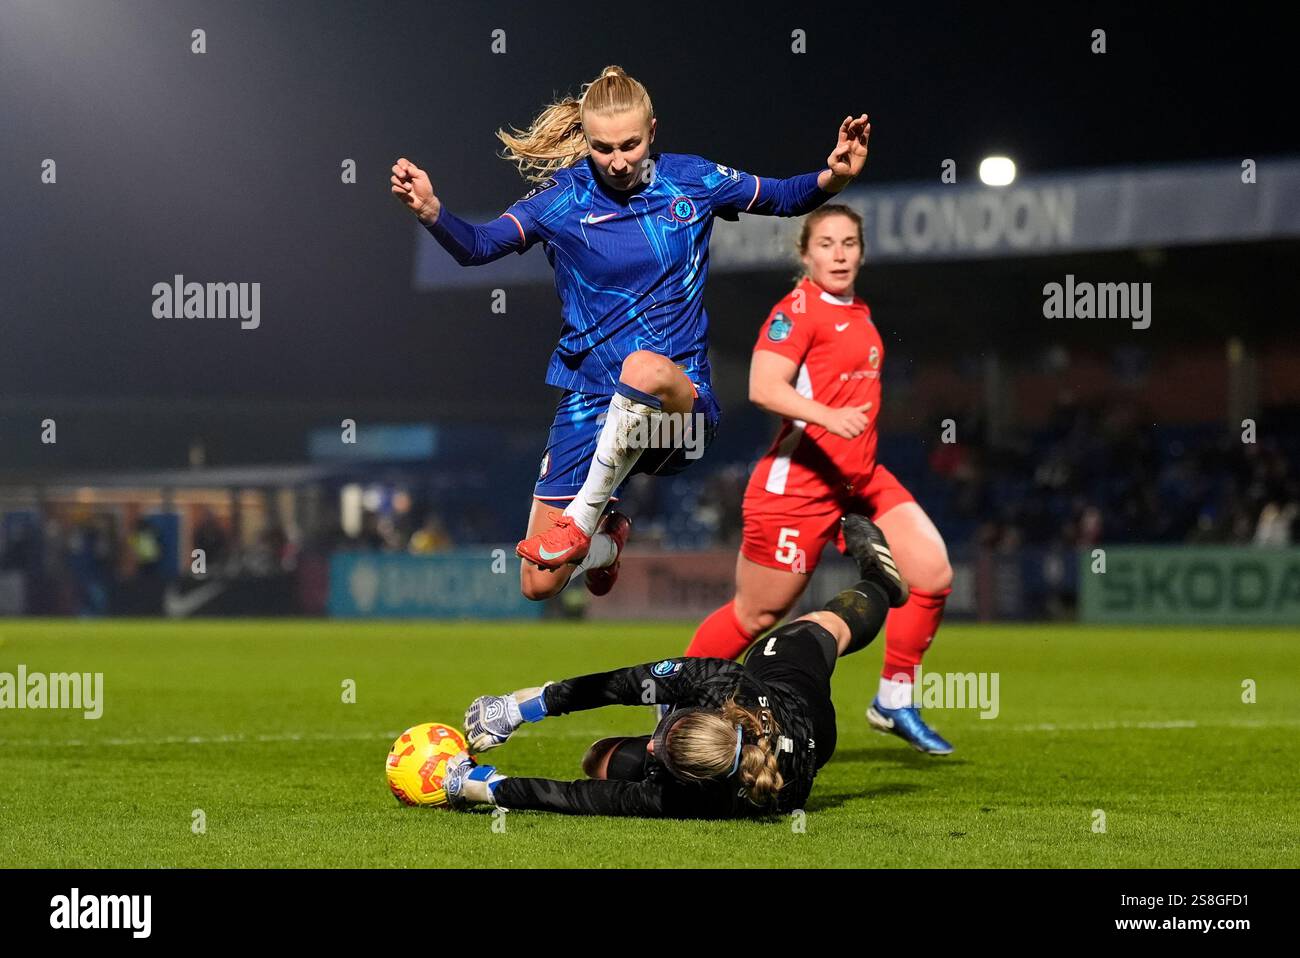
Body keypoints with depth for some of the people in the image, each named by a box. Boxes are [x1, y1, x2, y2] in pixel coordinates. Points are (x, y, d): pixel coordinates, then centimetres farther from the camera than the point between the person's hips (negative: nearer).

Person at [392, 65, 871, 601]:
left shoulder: (689, 180, 1)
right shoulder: (563, 198, -1)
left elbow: (782, 198, 13)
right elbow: (478, 246, -11)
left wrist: (833, 178, -8)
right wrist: (431, 211, -31)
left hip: (681, 397, -1)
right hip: (589, 402, 1)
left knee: (645, 368, -42)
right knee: (538, 584, -4)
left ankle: (584, 517, -22)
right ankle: (605, 541, 34)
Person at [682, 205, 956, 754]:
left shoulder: (858, 314, 14)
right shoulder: (799, 309, -12)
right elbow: (764, 388, -25)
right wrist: (828, 417, -38)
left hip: (861, 480, 8)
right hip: (798, 482, -8)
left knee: (932, 574, -6)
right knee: (757, 615, 1)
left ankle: (894, 701, 7)